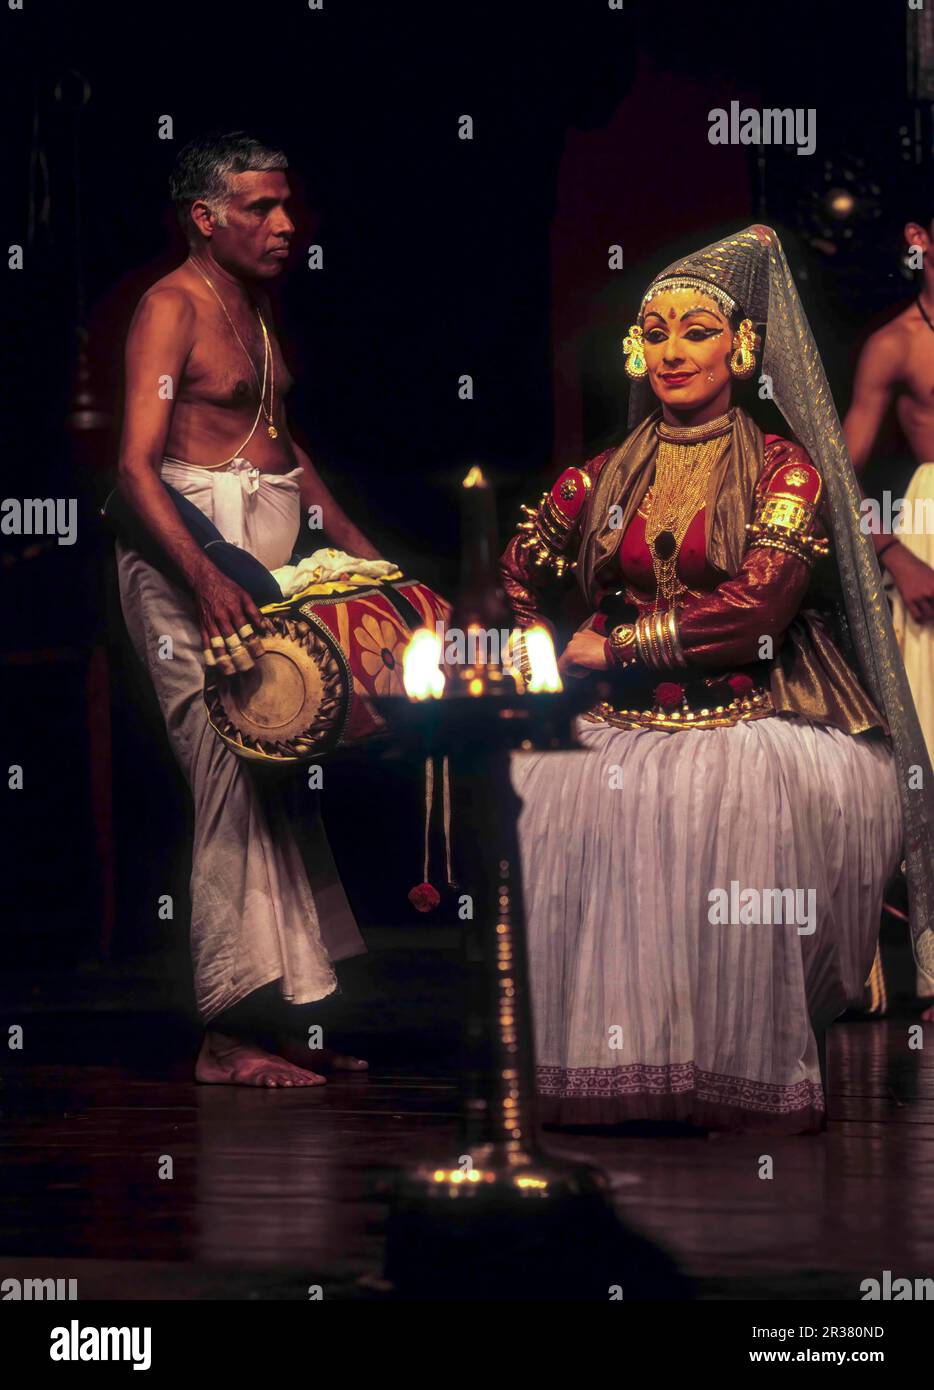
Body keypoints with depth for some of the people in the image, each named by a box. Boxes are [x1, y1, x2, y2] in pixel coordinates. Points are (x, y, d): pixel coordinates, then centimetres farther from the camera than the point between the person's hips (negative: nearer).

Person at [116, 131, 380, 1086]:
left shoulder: (254, 308, 17)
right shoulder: (172, 307, -9)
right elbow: (135, 468, -18)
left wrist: (354, 544, 18)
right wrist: (206, 574, -30)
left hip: (269, 559, 8)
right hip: (190, 555, -8)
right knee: (237, 780, -11)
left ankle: (275, 1017, 10)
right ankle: (229, 1037, -7)